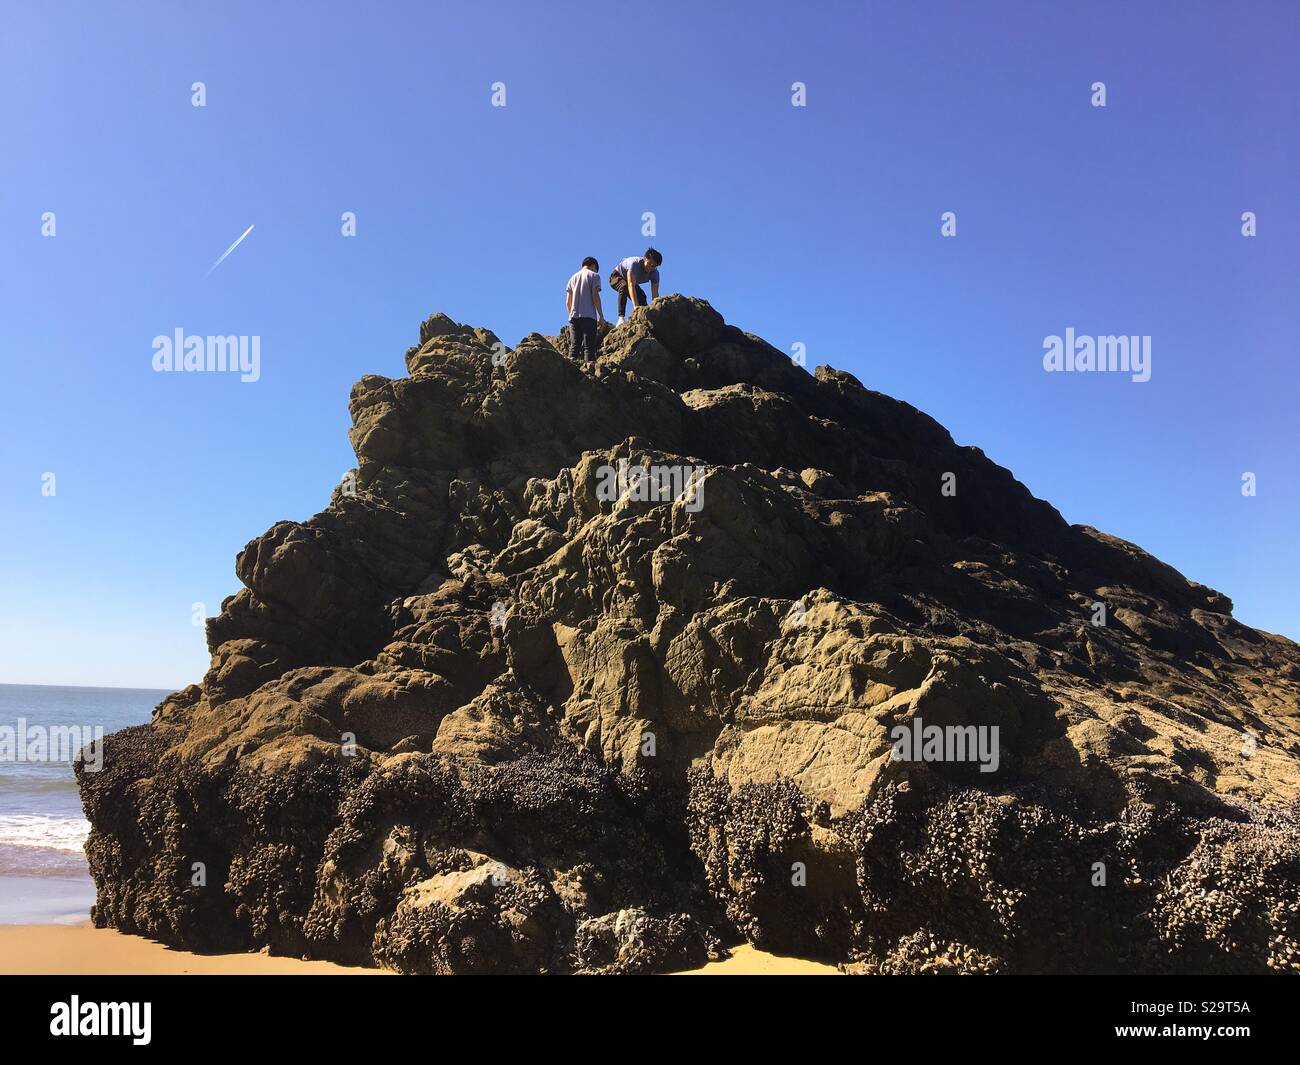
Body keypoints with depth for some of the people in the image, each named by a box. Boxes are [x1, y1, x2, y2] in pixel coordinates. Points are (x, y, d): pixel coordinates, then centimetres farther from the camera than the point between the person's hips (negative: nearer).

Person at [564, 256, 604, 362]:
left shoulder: (573, 277, 20)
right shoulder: (594, 275, 5)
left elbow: (567, 302, 14)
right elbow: (595, 296, -6)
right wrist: (601, 315, -4)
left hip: (574, 317, 4)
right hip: (588, 316, -4)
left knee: (574, 346, 3)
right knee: (589, 346, -7)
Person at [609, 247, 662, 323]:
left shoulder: (654, 273, -21)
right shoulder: (634, 263, -39)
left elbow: (655, 294, -25)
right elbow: (631, 285, -49)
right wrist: (636, 306, -60)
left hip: (634, 282, 6)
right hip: (616, 277, -6)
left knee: (642, 297, -17)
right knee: (624, 287, -36)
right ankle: (620, 318, -43)